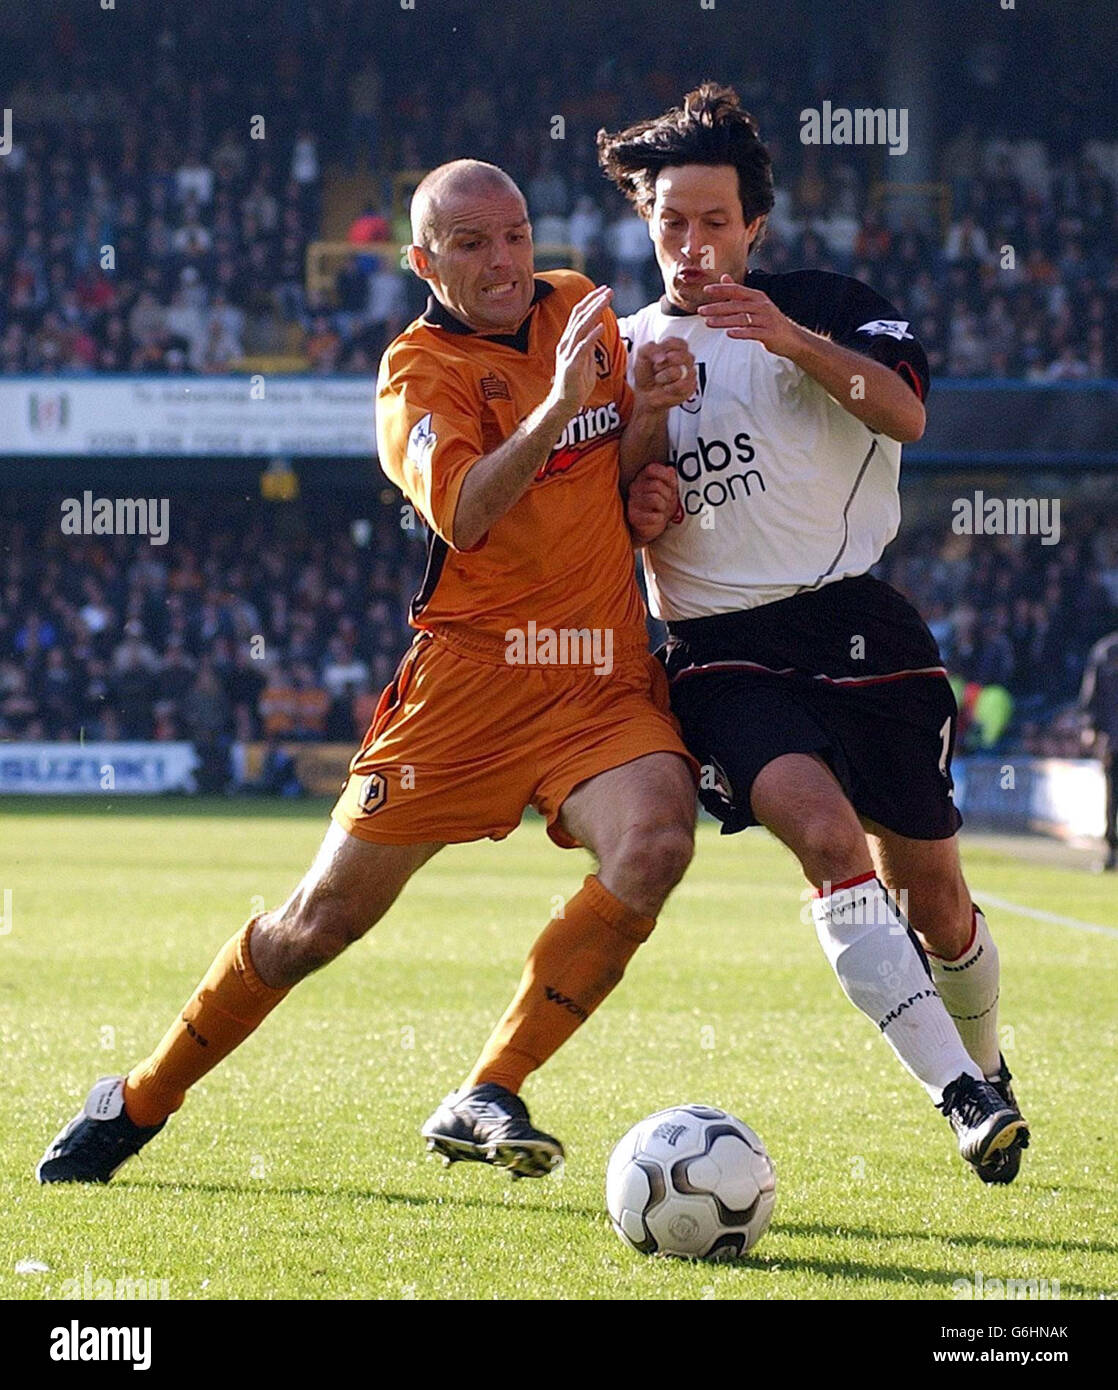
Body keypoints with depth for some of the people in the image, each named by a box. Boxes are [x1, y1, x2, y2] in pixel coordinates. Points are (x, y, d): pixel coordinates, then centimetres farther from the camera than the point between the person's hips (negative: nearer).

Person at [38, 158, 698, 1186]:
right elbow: (461, 513, -24)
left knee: (655, 841, -26)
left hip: (607, 678, 4)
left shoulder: (582, 308, 10)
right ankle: (140, 1103, 22)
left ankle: (484, 1100, -18)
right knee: (325, 916, 1)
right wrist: (558, 408, -37)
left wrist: (650, 418, -3)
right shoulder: (419, 371, -6)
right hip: (470, 673, -4)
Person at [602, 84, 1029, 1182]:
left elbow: (905, 412, -16)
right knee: (826, 836, -26)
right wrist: (637, 513, 1)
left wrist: (795, 341, -30)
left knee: (931, 895, 2)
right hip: (722, 650, 1)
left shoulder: (818, 306, 3)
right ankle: (960, 1093, -29)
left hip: (855, 621, -1)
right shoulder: (624, 352, 15)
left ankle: (986, 1067, 32)